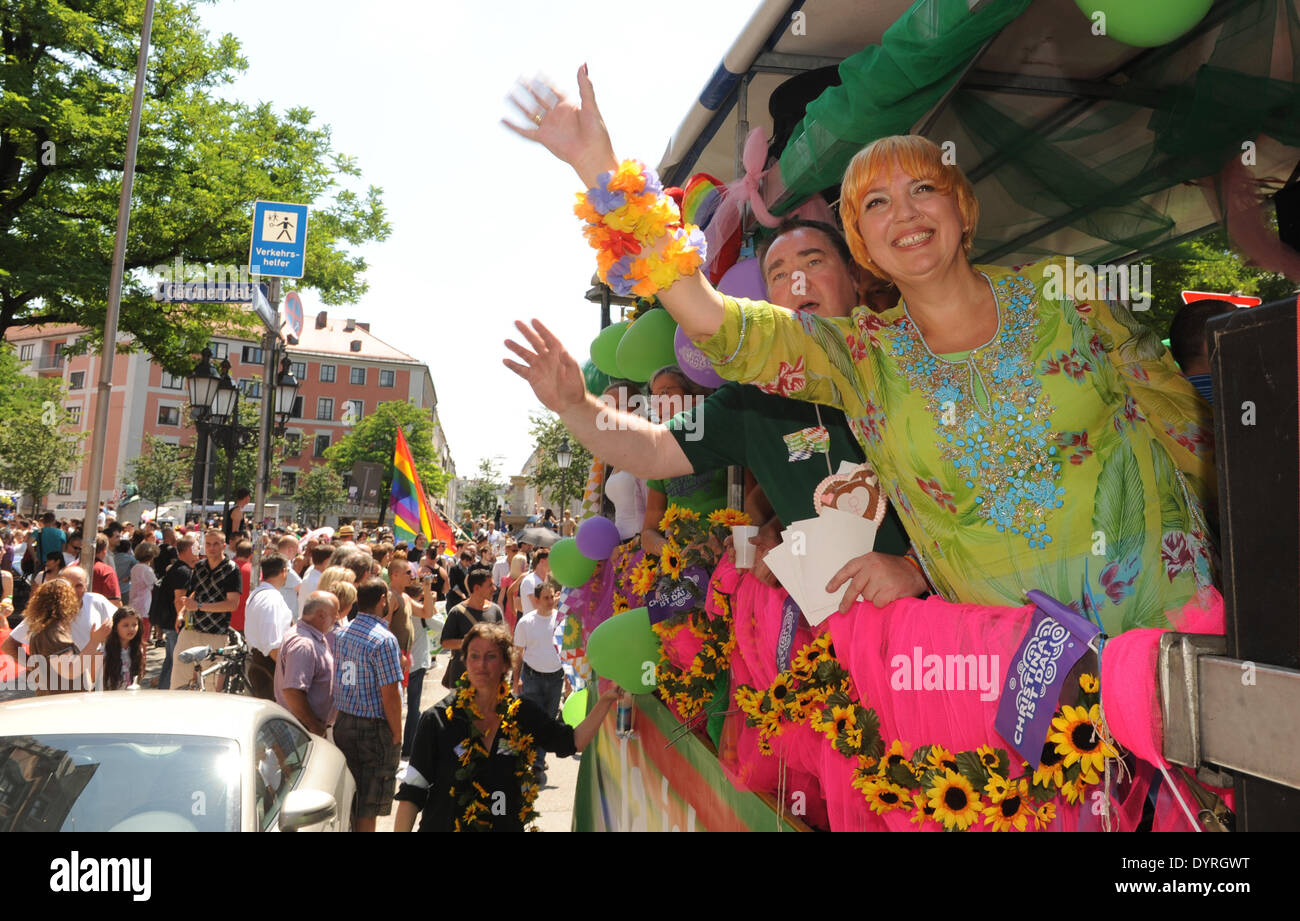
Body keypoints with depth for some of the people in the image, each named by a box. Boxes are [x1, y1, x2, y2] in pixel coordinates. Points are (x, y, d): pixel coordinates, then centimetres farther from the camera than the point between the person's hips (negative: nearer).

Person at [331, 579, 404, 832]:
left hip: (343, 723, 7)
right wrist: (396, 735, -9)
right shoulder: (383, 639, -18)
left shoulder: (344, 633, 6)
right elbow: (390, 694, -18)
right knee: (367, 809, 3)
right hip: (374, 728, -7)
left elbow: (338, 682, 10)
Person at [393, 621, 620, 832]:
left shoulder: (522, 714, -3)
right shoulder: (438, 719, -12)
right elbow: (412, 793, -10)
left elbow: (575, 740, -4)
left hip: (507, 826, 3)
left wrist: (606, 699, -13)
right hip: (444, 824, -2)